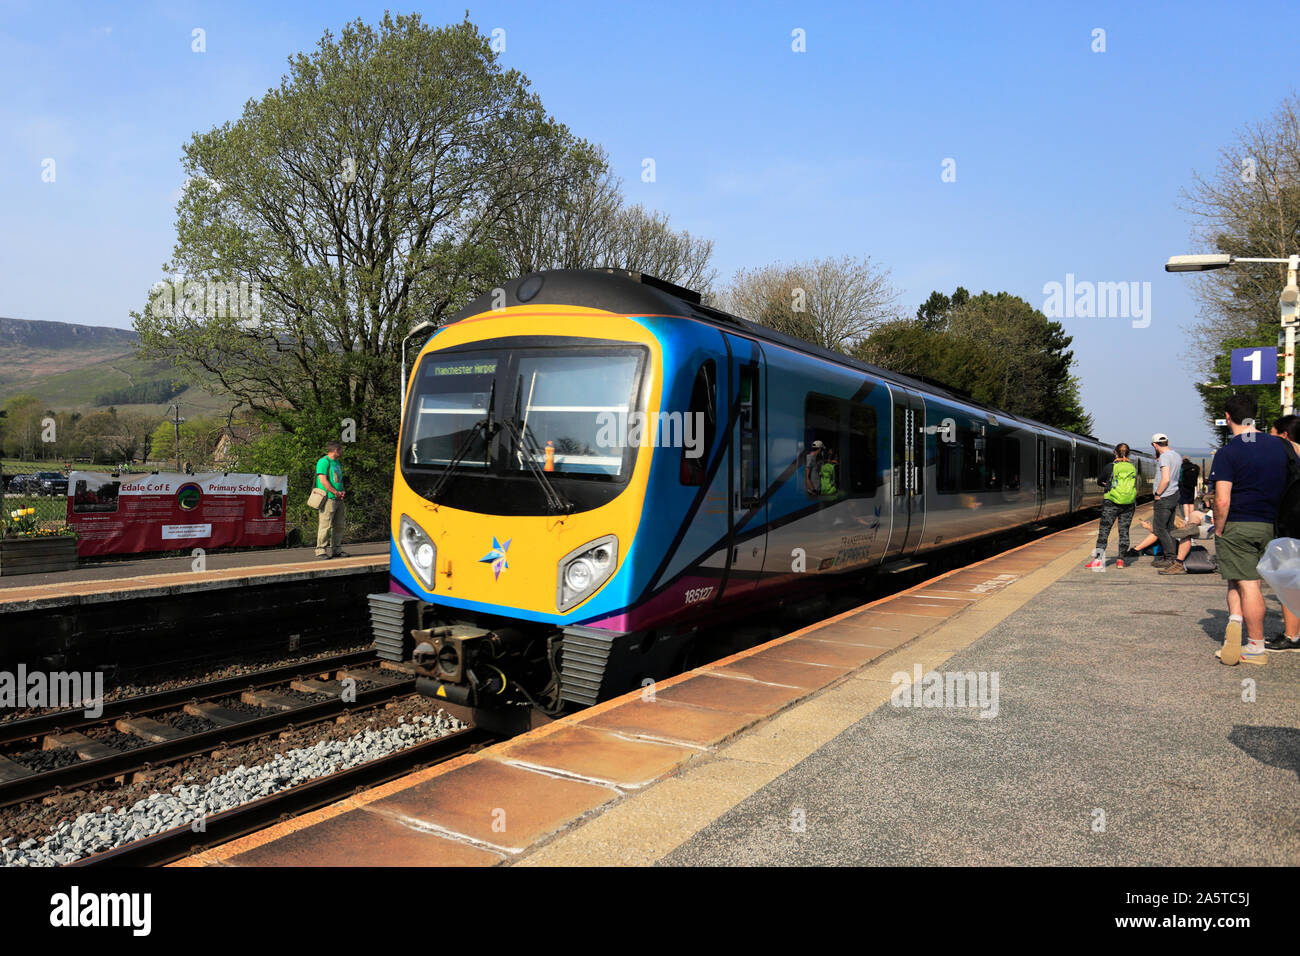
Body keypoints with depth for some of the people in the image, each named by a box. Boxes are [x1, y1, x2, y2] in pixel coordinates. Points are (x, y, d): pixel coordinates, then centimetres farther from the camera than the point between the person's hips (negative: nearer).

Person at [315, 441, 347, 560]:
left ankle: (335, 549, 16)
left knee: (339, 526, 9)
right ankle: (321, 550, -8)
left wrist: (343, 492, 7)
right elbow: (323, 480, -14)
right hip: (328, 498, -9)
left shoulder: (337, 463, 21)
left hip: (339, 500, 9)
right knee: (325, 525, -11)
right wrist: (336, 492, -12)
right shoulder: (324, 462, -6)